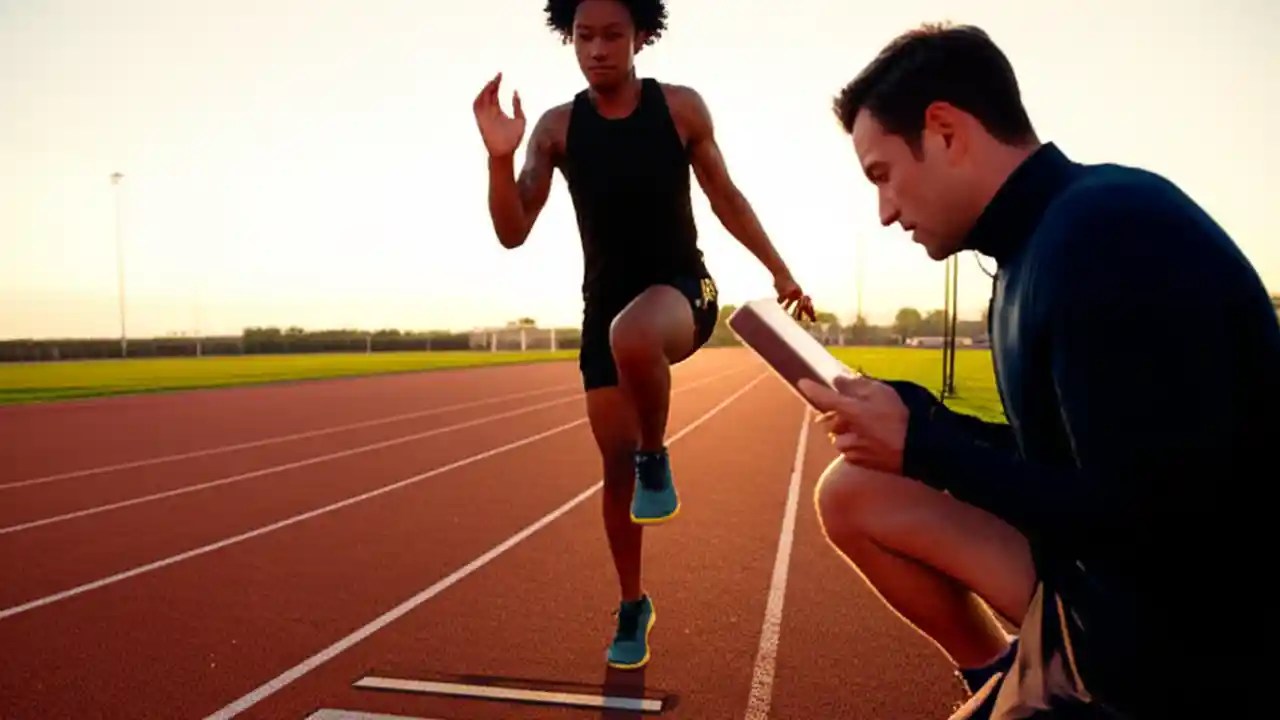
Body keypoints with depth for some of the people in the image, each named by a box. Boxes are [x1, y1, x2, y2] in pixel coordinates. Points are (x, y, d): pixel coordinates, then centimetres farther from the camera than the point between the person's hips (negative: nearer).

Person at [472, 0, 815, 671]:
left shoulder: (681, 107, -5)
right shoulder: (556, 127, -2)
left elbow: (726, 197, 7)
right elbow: (512, 233, -7)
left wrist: (780, 271, 8)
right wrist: (499, 157, -24)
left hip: (681, 288, -3)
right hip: (604, 307, 3)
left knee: (632, 336, -40)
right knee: (616, 465, 5)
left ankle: (656, 458, -10)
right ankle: (633, 605, 26)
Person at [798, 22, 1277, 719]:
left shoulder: (1106, 231, -25)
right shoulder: (1048, 235, 4)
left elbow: (1145, 524, -26)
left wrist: (922, 446, -17)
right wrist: (911, 416, -2)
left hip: (1181, 644, -8)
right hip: (1103, 584, 8)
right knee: (853, 493, 9)